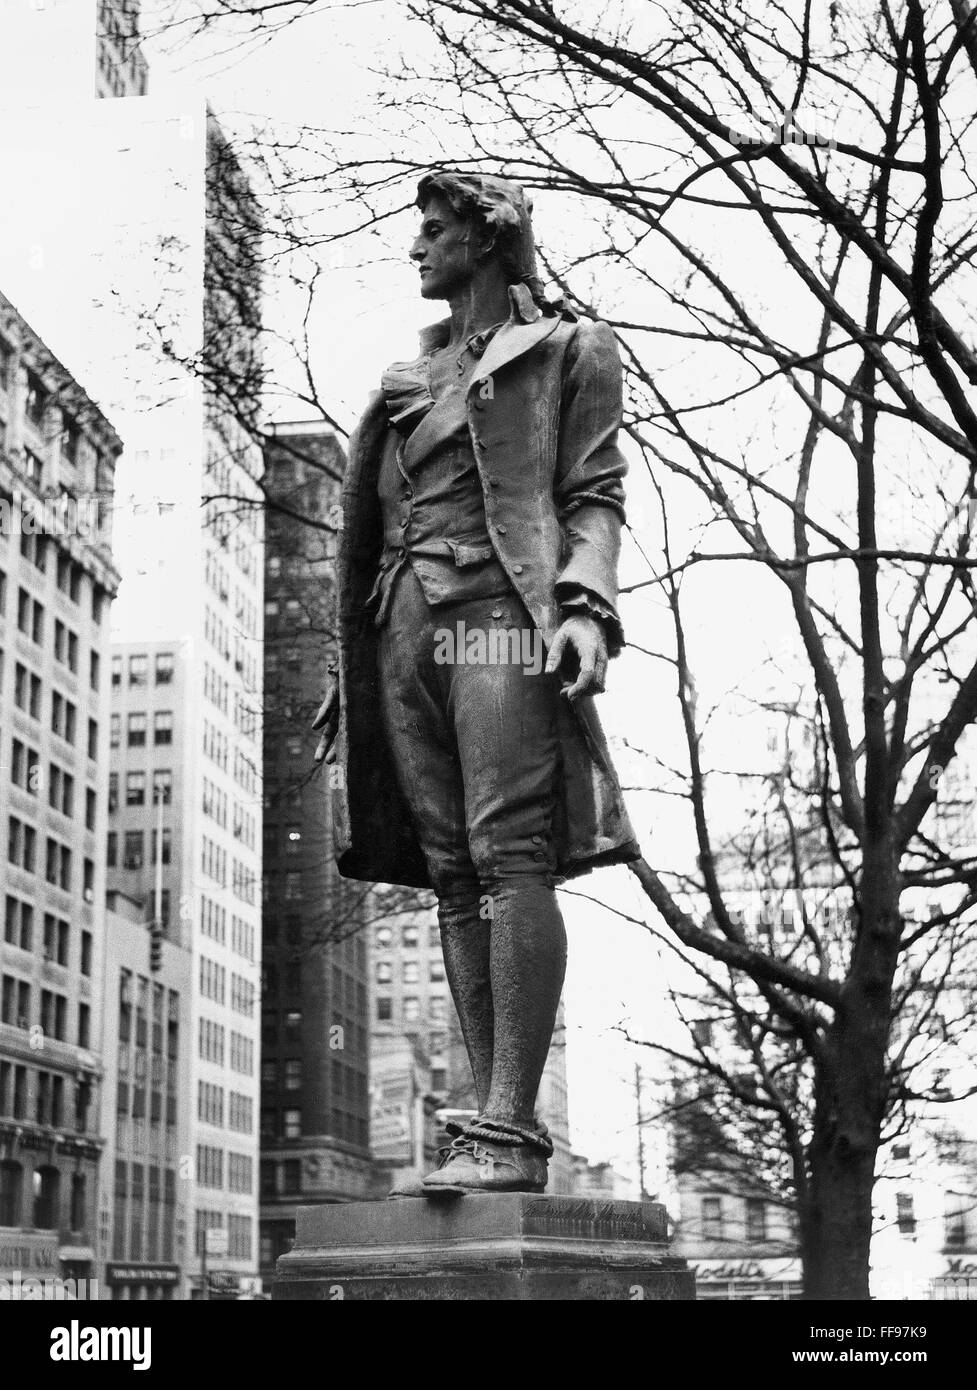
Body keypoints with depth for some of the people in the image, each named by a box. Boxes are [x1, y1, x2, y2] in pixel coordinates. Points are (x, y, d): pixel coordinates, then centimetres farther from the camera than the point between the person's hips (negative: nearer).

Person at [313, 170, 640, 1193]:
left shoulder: (569, 349, 13)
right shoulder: (409, 377, 28)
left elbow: (596, 495, 1)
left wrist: (586, 607, -17)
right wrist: (346, 669, 19)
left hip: (498, 609, -6)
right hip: (405, 622, 6)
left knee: (510, 855, -17)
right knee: (453, 875, -2)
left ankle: (511, 1131, -19)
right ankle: (496, 1123, -2)